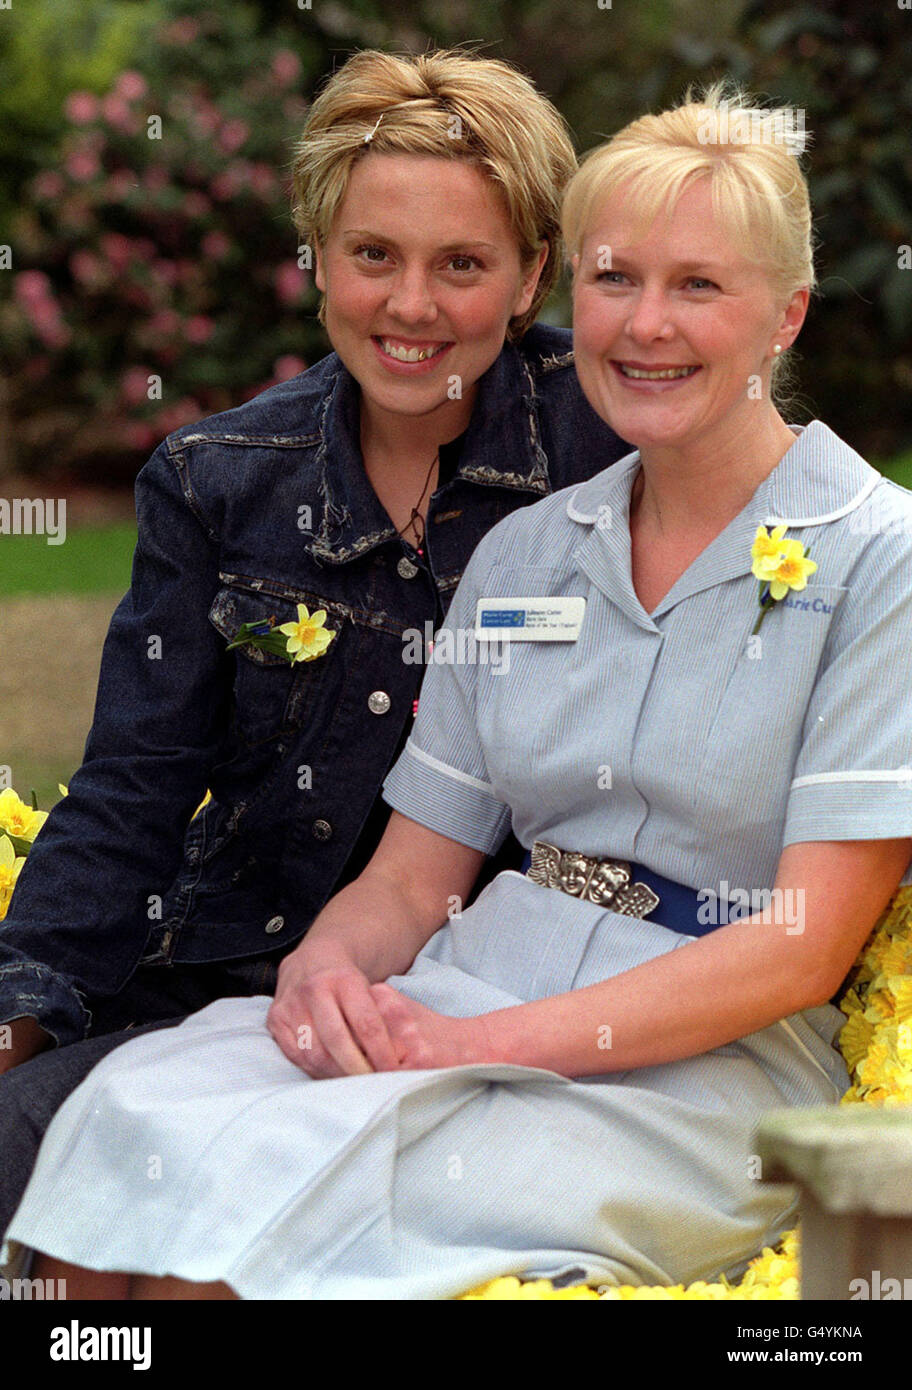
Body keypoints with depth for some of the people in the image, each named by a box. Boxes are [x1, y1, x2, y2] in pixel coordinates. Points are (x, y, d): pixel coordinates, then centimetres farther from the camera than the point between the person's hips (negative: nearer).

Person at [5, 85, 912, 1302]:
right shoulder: (523, 555, 14)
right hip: (468, 999, 5)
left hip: (700, 1072, -5)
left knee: (267, 1208, -29)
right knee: (132, 1119, -24)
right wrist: (325, 970, -12)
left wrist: (482, 1041, -18)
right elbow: (410, 882, 13)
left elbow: (802, 950, -10)